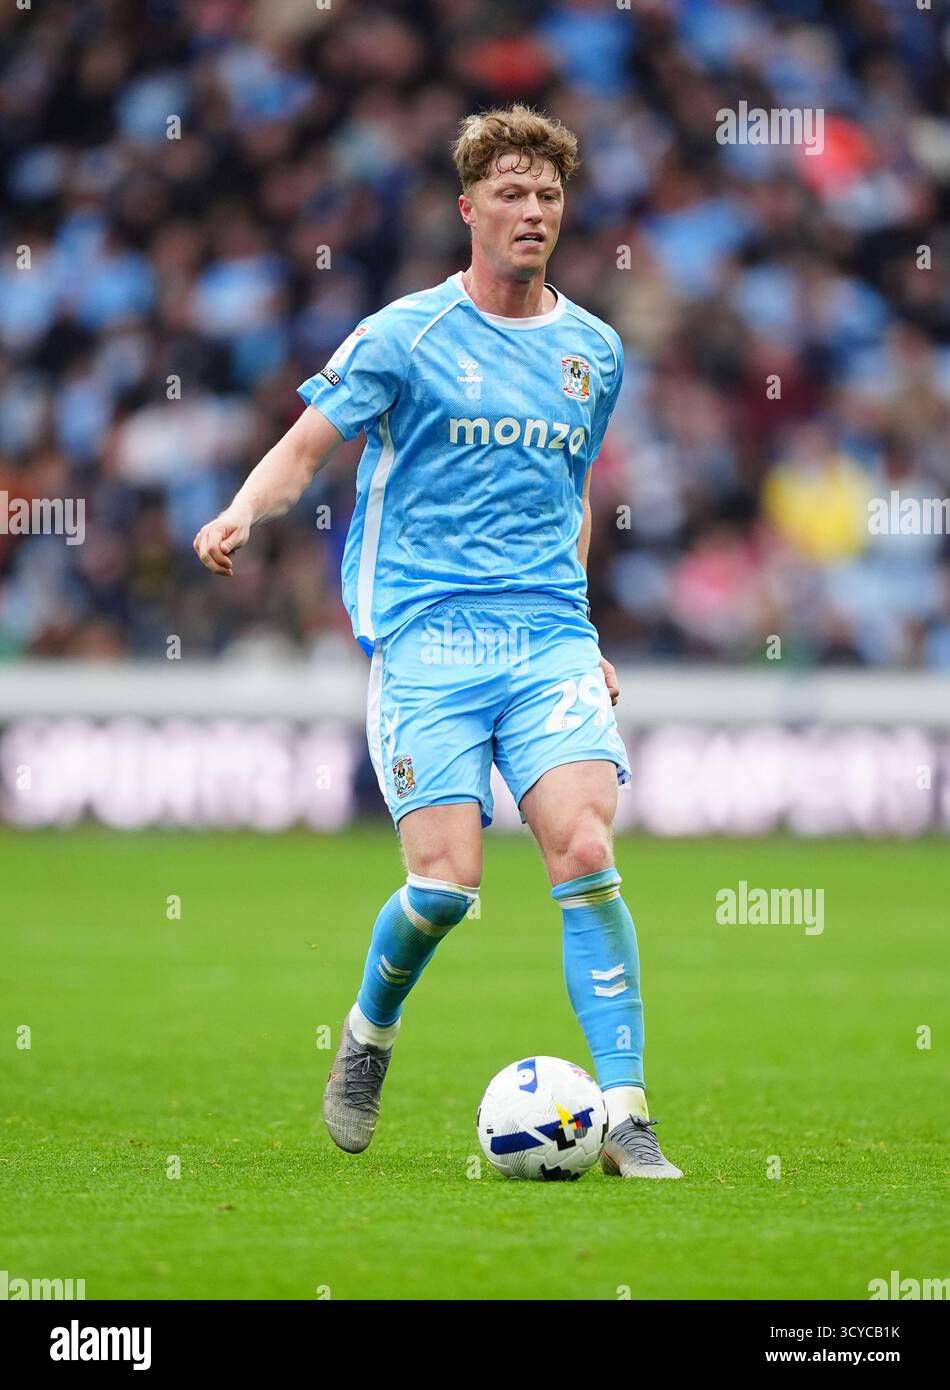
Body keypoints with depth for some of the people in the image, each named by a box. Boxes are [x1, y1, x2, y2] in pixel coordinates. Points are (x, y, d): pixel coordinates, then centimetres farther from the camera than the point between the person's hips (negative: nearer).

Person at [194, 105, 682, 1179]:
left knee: (584, 853, -16)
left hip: (548, 637, 3)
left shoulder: (594, 352, 14)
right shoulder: (404, 335, 0)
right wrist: (243, 513, -21)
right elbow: (305, 446, -1)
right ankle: (370, 1031, 20)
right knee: (445, 879, -13)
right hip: (424, 637, -3)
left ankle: (625, 1119, -13)